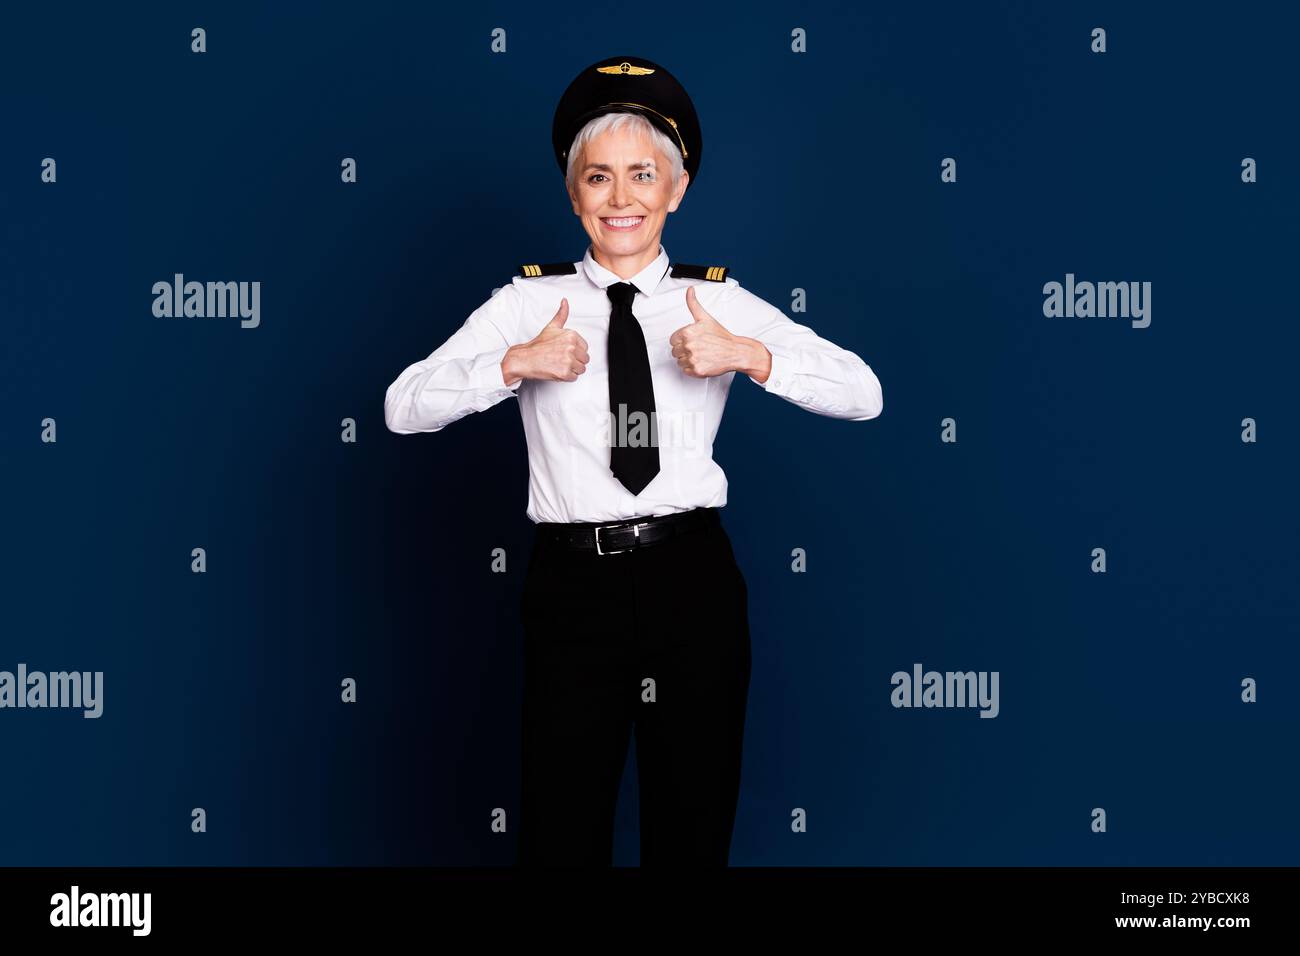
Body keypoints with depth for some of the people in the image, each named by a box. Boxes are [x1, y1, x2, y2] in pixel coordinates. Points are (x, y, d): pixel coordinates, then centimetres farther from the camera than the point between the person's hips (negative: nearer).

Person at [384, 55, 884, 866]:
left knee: (695, 832, 14)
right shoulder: (529, 303, 3)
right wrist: (516, 365, -16)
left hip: (693, 583, 1)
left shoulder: (721, 301, 4)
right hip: (574, 586, 0)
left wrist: (748, 356, -16)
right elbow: (404, 408, -4)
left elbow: (864, 395, -3)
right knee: (563, 834, 7)